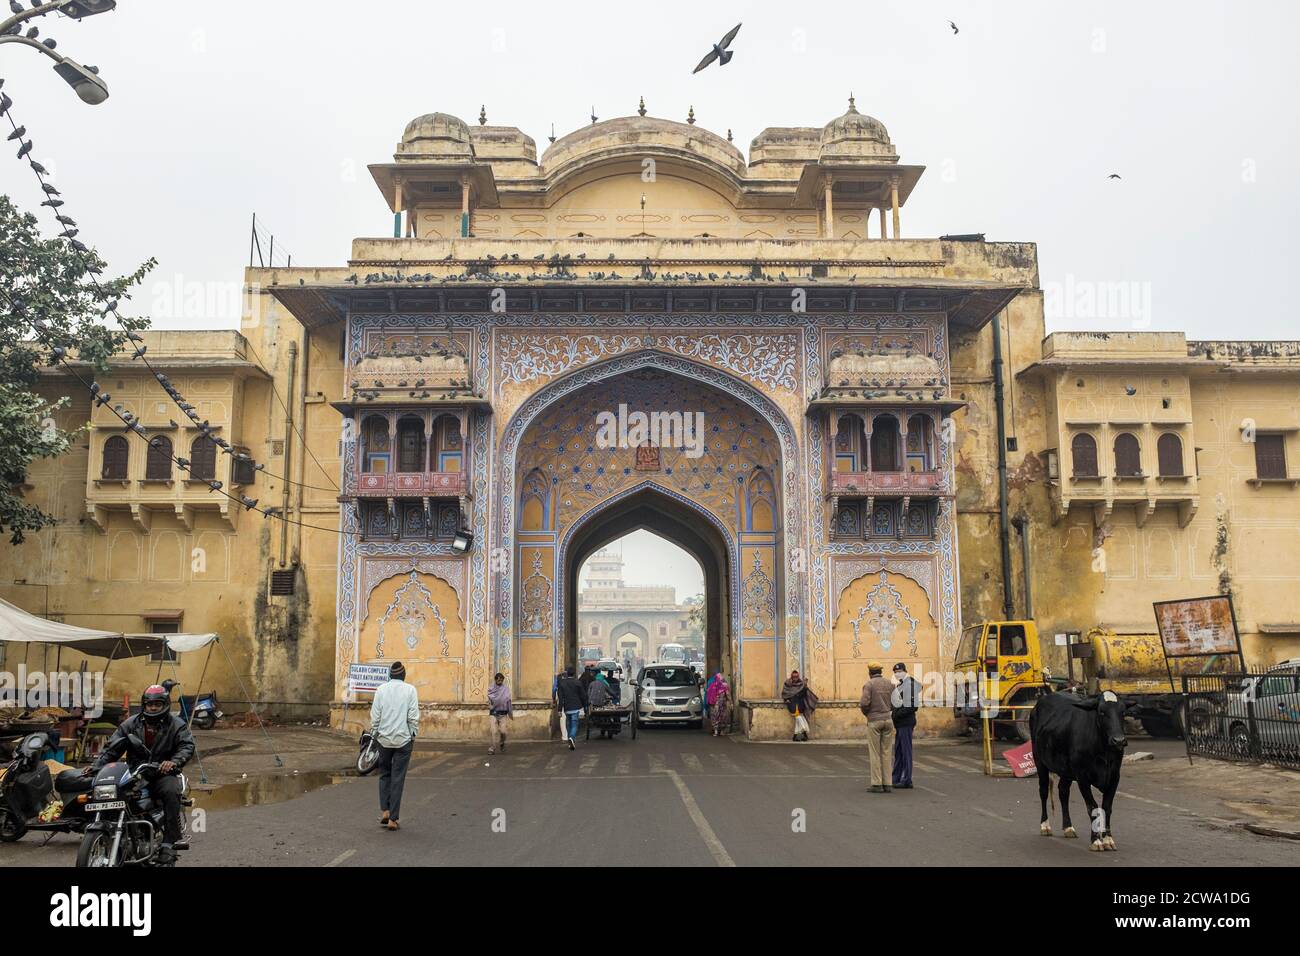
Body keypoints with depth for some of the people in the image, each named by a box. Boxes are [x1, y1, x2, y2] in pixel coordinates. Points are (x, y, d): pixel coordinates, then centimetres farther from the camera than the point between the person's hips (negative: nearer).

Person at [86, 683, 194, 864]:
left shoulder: (176, 725, 5)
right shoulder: (131, 724, 12)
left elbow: (187, 746, -7)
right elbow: (112, 747, 8)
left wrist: (174, 761, -27)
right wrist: (96, 766, -7)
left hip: (162, 773, -3)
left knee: (170, 792, -34)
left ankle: (170, 843, -30)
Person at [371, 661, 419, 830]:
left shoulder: (381, 689, 0)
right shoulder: (410, 690, -4)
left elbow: (375, 715, 0)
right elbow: (414, 716, -6)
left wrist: (374, 734, 11)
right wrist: (413, 735, 5)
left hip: (384, 738, 1)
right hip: (403, 739, -1)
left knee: (385, 775, 18)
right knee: (398, 778, 4)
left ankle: (385, 811, 5)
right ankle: (393, 818, 4)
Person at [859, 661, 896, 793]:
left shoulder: (869, 684, -6)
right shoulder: (889, 683, 8)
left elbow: (864, 703, -16)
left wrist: (866, 713, 4)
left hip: (874, 721, -4)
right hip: (888, 719, 4)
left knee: (875, 753, 0)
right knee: (887, 753, 7)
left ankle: (877, 784, -1)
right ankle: (888, 784, 6)